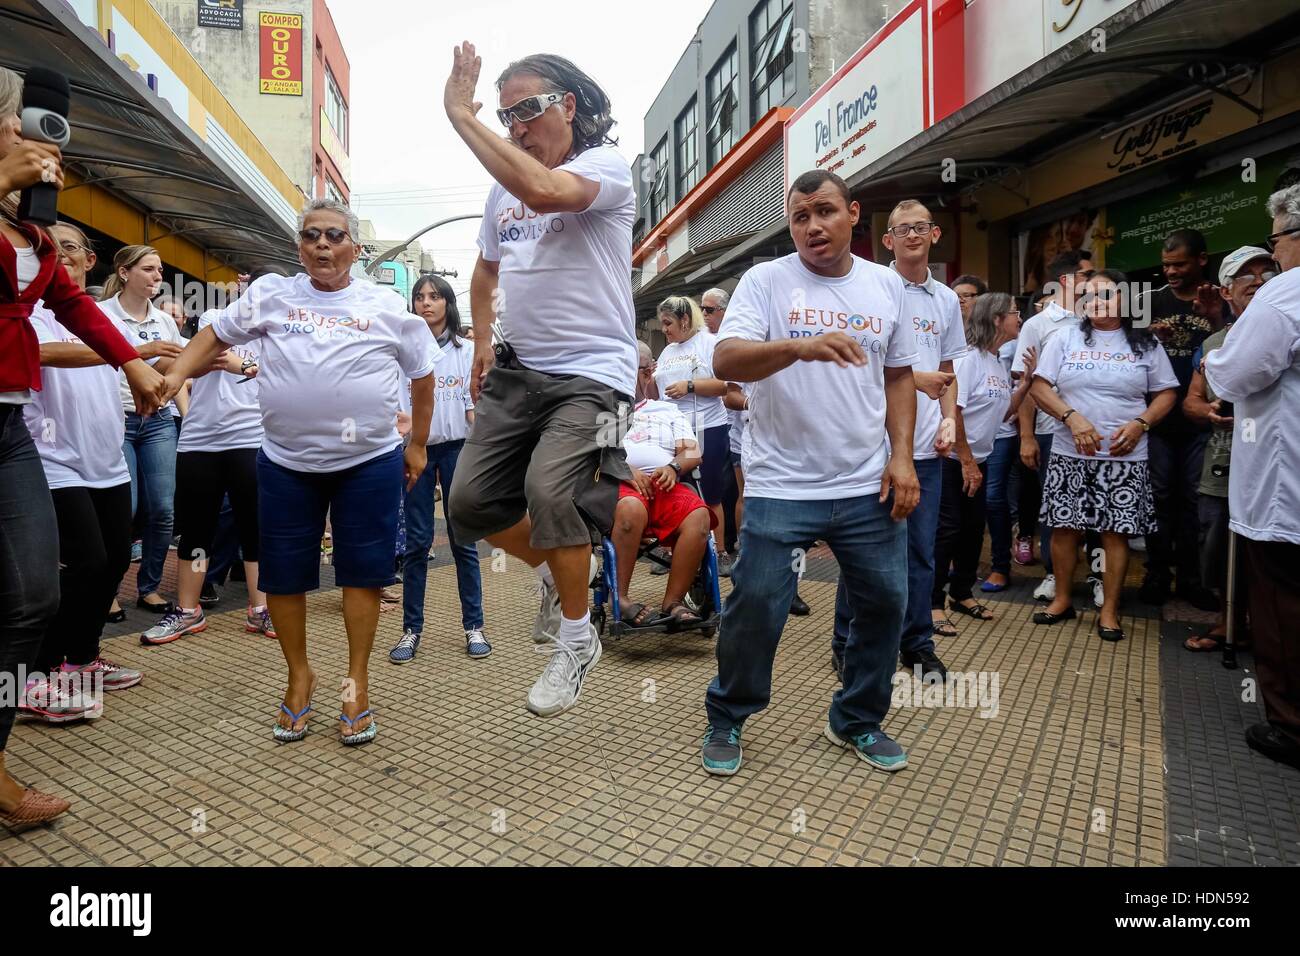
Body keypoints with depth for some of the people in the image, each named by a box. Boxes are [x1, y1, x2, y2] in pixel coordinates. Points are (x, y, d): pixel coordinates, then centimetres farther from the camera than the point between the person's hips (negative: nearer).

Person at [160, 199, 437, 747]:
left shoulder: (387, 306, 2)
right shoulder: (270, 295, 5)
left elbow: (423, 374, 10)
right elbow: (216, 334, 14)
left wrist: (418, 445, 10)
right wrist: (174, 376, -3)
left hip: (370, 462, -1)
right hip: (285, 463, 2)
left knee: (362, 573, 3)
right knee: (283, 576, 8)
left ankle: (357, 681, 19)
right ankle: (299, 676, 29)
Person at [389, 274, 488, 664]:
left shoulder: (466, 350, 8)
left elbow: (473, 406, 7)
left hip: (456, 448, 0)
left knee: (463, 538, 3)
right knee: (417, 541, 3)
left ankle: (473, 625, 11)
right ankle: (411, 628, 11)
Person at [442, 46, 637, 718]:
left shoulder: (606, 166, -8)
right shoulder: (504, 185, 13)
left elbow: (544, 191, -30)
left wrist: (461, 116, -21)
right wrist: (482, 342, 20)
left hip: (591, 373, -7)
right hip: (518, 369, 8)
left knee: (550, 490, -27)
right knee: (472, 500, 3)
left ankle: (577, 641, -3)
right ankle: (555, 574, 31)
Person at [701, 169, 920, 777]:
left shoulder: (888, 287, 10)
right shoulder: (765, 281, -4)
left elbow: (899, 376, 15)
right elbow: (725, 361, -17)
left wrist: (902, 456, 4)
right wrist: (799, 346, -34)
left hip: (868, 486, 4)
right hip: (780, 487, -4)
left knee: (884, 605, 11)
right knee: (754, 611, 0)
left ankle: (857, 721, 33)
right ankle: (726, 721, 25)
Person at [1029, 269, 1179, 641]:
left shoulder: (1145, 344, 6)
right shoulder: (1065, 338, 5)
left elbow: (1167, 393, 7)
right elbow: (1040, 387, -1)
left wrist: (1140, 424, -10)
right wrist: (1072, 418, -14)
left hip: (1124, 457, 0)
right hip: (1069, 454, 1)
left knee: (1116, 532, 1)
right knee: (1065, 527, 4)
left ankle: (1109, 611, 12)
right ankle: (1062, 600, 20)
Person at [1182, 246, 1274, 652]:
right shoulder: (1212, 344, 13)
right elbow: (1191, 400, 15)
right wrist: (1210, 412, -6)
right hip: (1220, 474, 4)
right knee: (1221, 555, 14)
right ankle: (1228, 623, 32)